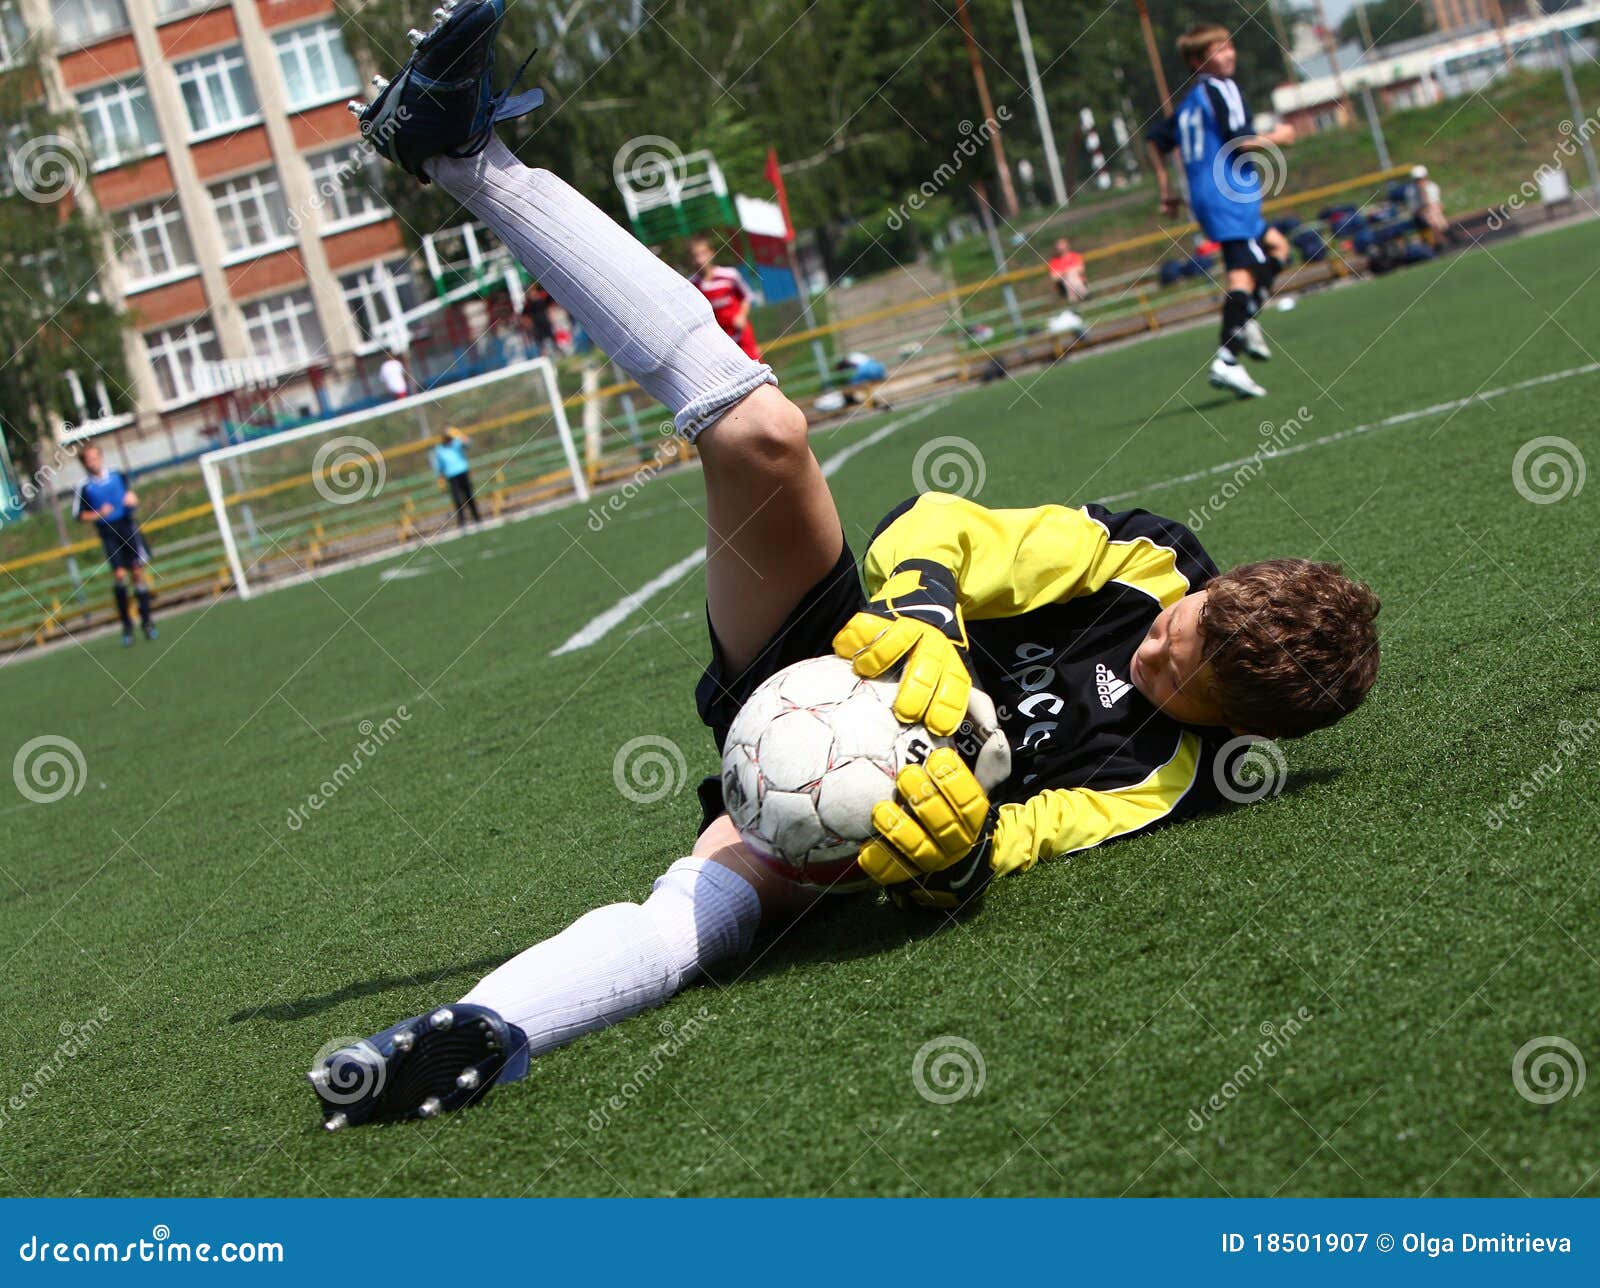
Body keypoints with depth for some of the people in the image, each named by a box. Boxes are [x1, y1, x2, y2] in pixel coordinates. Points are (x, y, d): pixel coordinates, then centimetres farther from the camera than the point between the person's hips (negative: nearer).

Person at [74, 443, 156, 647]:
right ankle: (126, 624, 0)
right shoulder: (84, 487, -2)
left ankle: (147, 620, 7)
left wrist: (132, 499, -3)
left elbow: (132, 497, 18)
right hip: (108, 532, -2)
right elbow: (80, 515, 0)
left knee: (137, 572, -1)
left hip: (128, 526, 2)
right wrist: (99, 514, -14)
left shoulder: (118, 476, 5)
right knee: (119, 575, -11)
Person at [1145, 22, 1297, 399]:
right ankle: (1226, 361, -27)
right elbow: (1239, 141, -16)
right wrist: (1276, 138, 1)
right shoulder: (1220, 89, -6)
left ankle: (1244, 322, 2)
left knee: (1277, 247, 22)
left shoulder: (1188, 102, 19)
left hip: (1205, 198, 9)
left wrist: (1164, 189, 30)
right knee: (1242, 273, -15)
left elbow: (1155, 139, 26)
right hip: (1229, 198, -9)